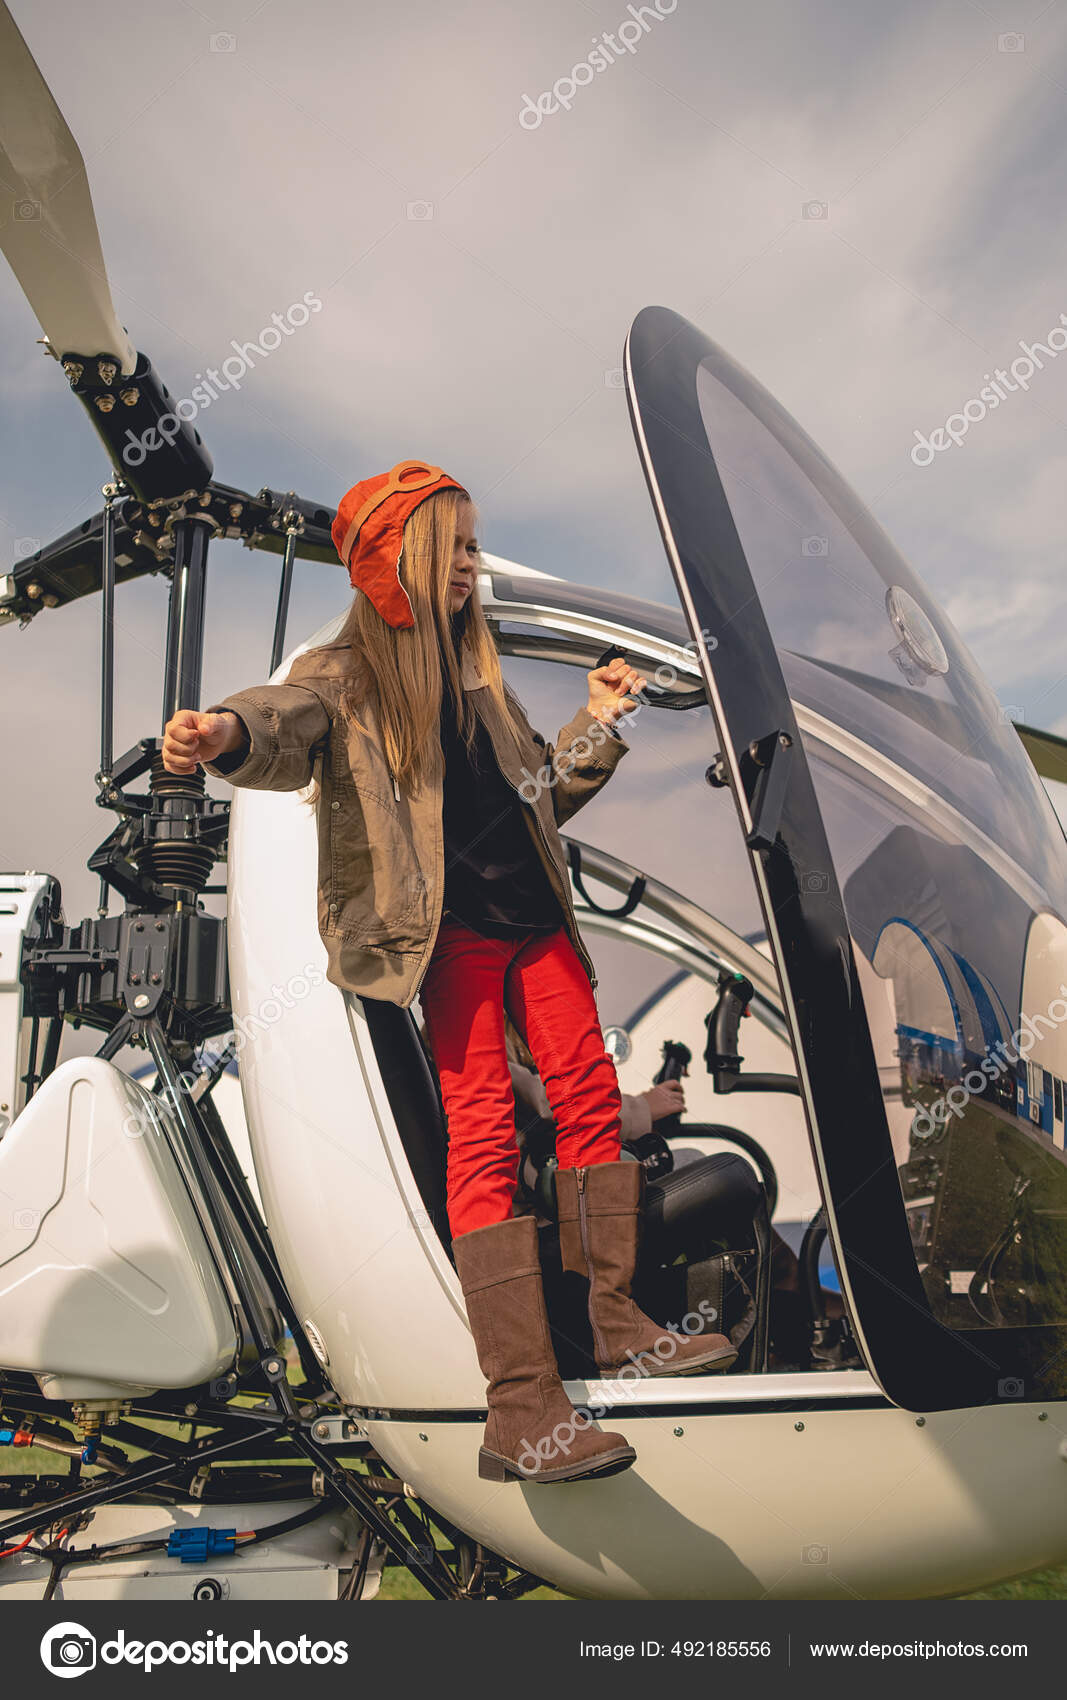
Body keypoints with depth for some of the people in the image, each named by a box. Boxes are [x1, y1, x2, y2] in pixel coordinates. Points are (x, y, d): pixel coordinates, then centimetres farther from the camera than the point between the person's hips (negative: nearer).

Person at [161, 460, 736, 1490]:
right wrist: (226, 731, -47)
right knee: (483, 1134, -13)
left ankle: (619, 1328, 19)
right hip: (450, 930, -7)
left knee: (591, 1098, 6)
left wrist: (599, 724, 14)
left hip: (532, 916, 7)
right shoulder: (348, 673, 0)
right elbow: (288, 720, -25)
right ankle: (522, 1411, -12)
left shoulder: (474, 669, 21)